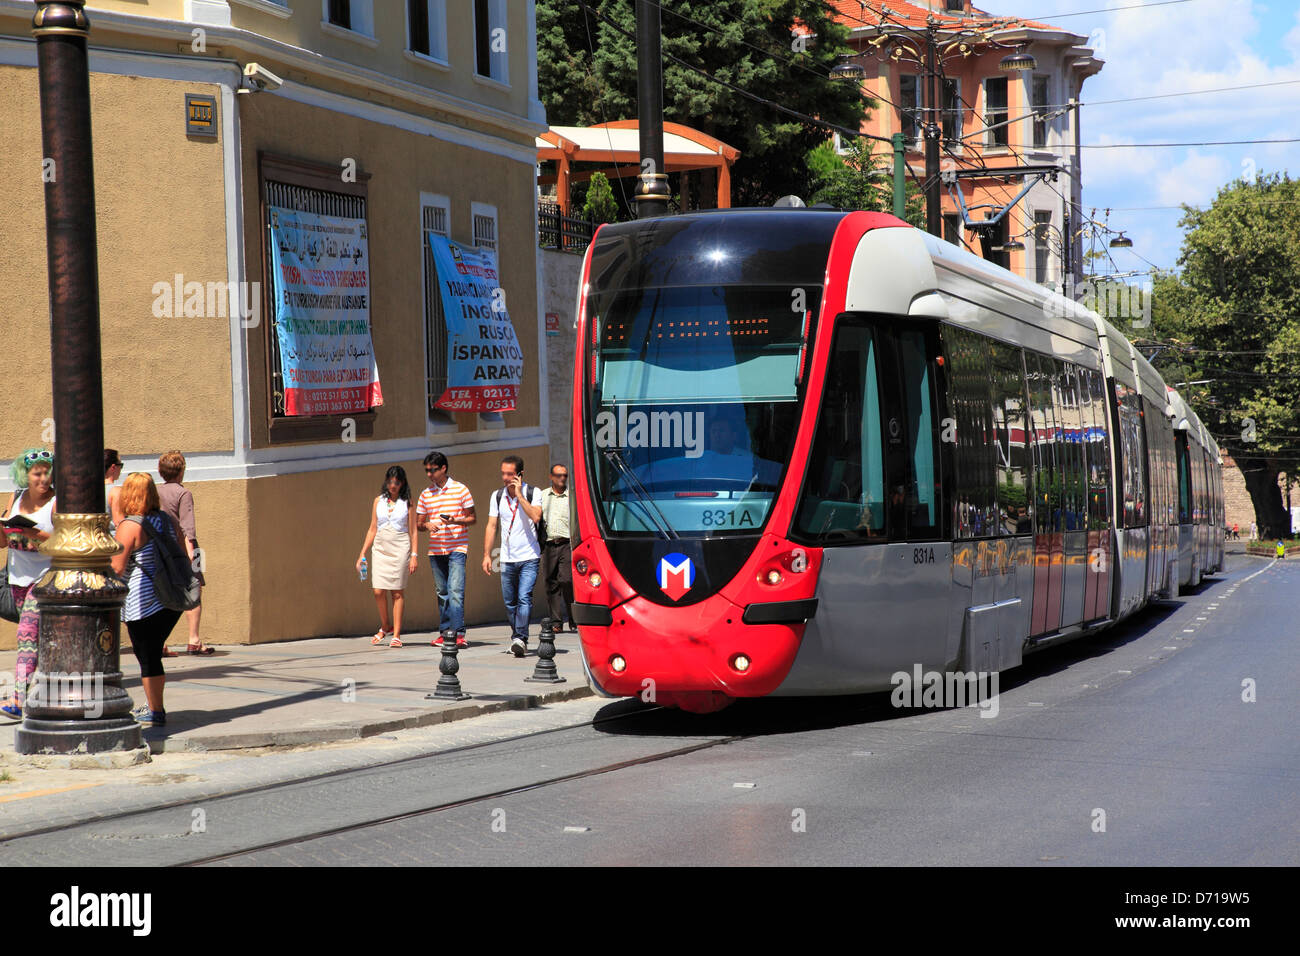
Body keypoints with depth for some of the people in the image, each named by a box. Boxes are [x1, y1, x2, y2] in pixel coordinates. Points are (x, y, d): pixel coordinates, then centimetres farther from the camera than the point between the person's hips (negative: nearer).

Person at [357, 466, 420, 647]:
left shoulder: (407, 503, 3)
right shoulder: (379, 501, 10)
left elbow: (413, 531, 2)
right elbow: (372, 529, 13)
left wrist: (414, 555, -7)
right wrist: (362, 553, 8)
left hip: (400, 550, -3)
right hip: (380, 549, 3)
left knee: (397, 592, -3)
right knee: (379, 591, -4)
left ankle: (396, 634, 2)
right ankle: (385, 628, 17)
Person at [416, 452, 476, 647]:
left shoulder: (461, 490, -1)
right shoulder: (425, 494, 10)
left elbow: (472, 518, 2)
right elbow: (418, 523, 13)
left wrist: (455, 521, -17)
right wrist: (427, 525, -10)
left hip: (457, 548, -4)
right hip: (435, 549, 4)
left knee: (456, 591, -14)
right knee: (442, 593, 8)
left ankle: (458, 633, -18)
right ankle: (444, 632, 13)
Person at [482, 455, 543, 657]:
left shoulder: (533, 493, -3)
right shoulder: (497, 496, 8)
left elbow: (535, 517, -20)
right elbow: (491, 526, 9)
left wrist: (519, 494, -17)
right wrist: (487, 555, 3)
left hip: (529, 557, -4)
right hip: (507, 559, 4)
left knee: (524, 598, -16)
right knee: (510, 603, 7)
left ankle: (520, 638, -20)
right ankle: (517, 638, 20)